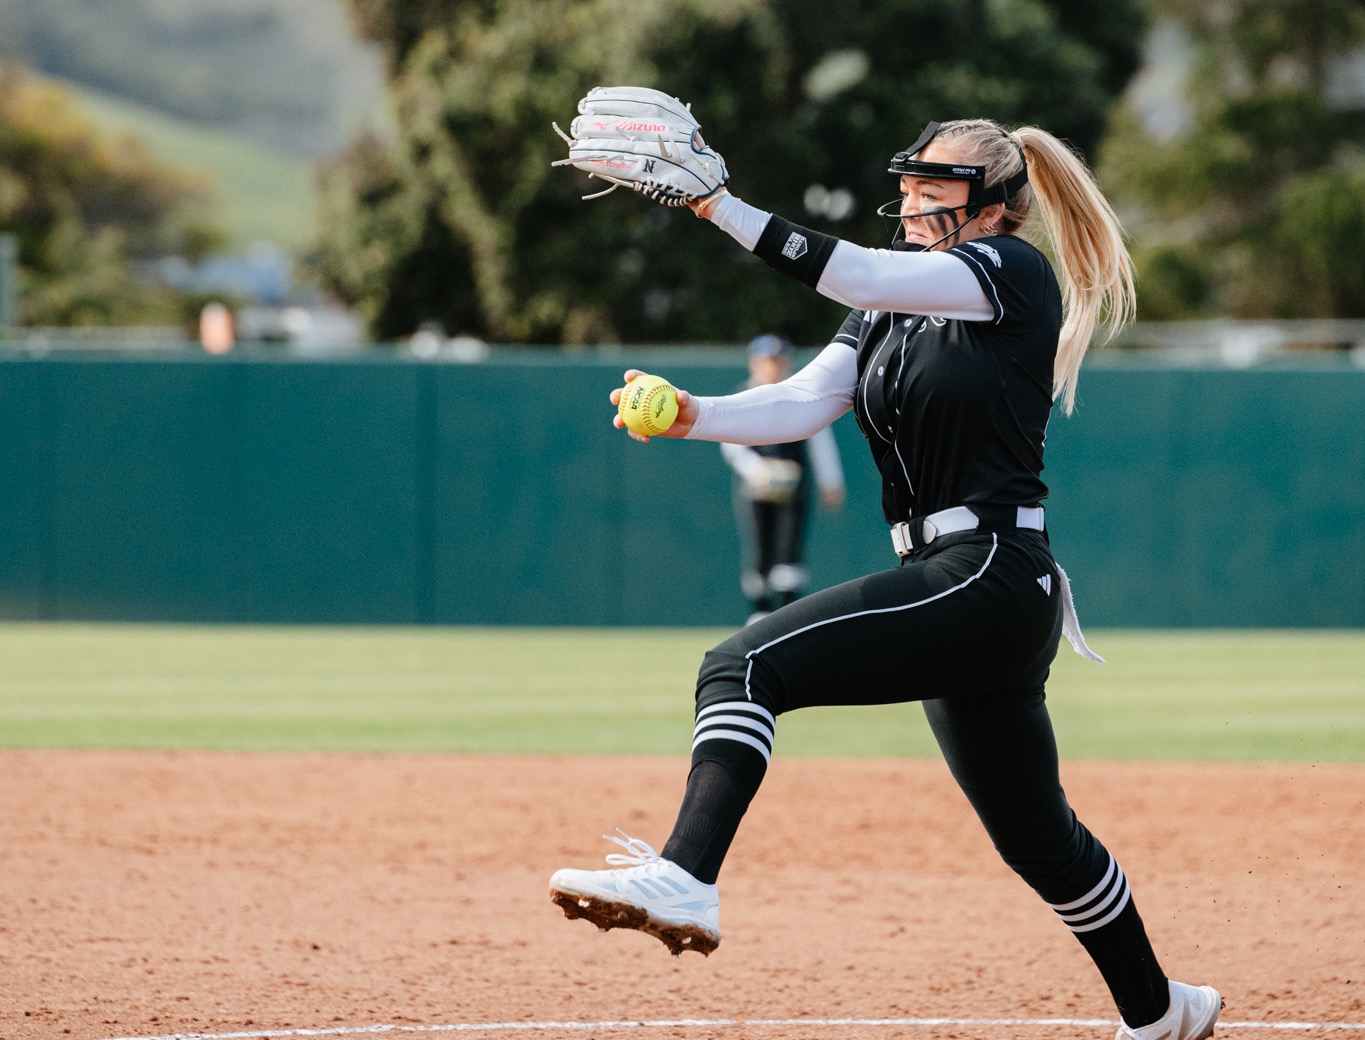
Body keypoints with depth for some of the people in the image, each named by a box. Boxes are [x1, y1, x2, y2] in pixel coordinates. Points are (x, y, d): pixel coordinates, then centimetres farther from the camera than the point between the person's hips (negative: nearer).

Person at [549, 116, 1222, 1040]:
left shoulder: (1016, 274, -7)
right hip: (945, 587, 10)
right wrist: (695, 417, -14)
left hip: (991, 577, -10)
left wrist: (723, 208, -27)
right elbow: (802, 403, 5)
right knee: (1037, 836, 20)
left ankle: (683, 879, -40)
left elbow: (859, 276, -22)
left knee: (746, 665, -24)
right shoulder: (894, 305, 17)